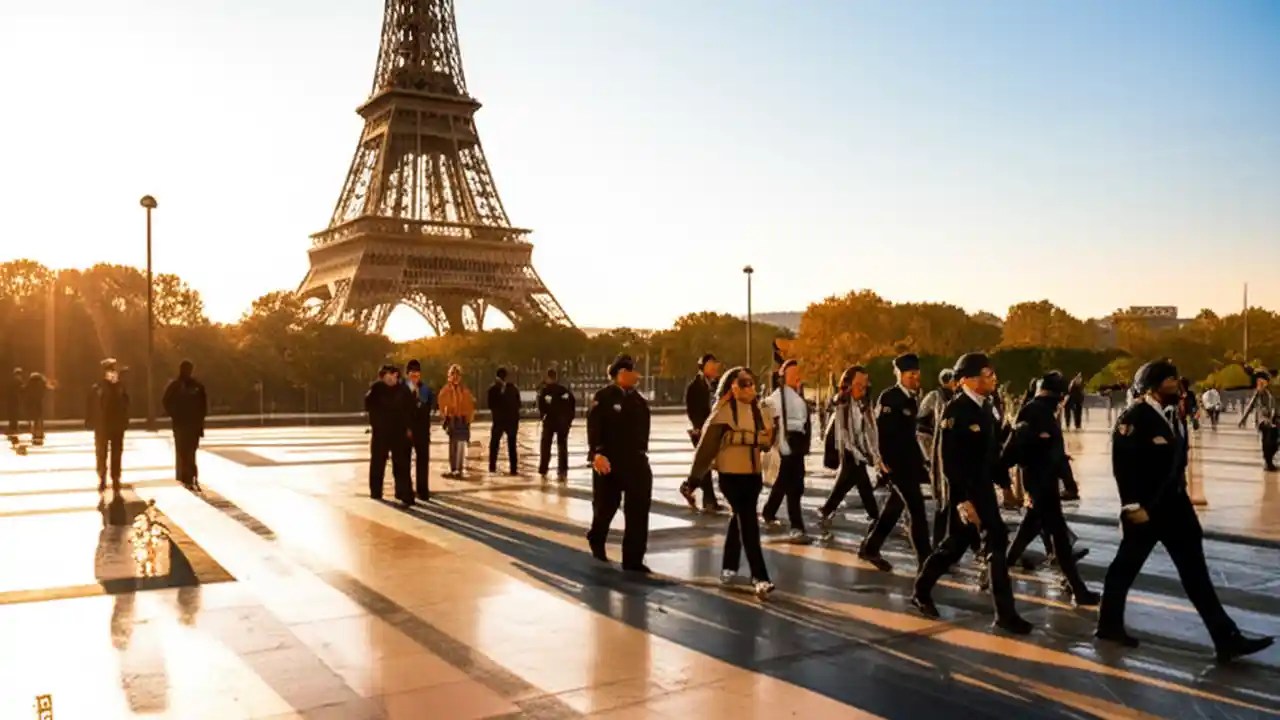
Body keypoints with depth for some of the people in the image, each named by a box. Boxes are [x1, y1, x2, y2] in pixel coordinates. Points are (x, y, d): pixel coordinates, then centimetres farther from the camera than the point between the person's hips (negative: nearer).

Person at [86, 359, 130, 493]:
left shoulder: (121, 388, -1)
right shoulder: (97, 388, -8)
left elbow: (125, 406, 2)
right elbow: (91, 408, -7)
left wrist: (125, 423, -5)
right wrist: (91, 424, -10)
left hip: (118, 427, 2)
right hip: (102, 427, -2)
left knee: (116, 455, 8)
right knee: (101, 455, 7)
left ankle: (116, 481, 16)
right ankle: (102, 480, 18)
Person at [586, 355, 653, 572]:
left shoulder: (638, 400, 9)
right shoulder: (603, 397, -10)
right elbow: (593, 428, -19)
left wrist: (642, 454, 15)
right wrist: (597, 453, -31)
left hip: (636, 462, 5)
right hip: (609, 462, -5)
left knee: (638, 512, -2)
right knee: (606, 507, 11)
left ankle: (633, 560, 3)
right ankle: (596, 540, 42)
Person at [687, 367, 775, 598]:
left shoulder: (760, 409, 8)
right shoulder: (724, 410, -11)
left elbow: (768, 438, 17)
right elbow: (707, 441, -12)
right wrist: (695, 475, -13)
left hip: (754, 471, 6)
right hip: (731, 472, -6)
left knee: (739, 519, 17)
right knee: (748, 522, -9)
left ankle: (728, 568, 32)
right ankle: (759, 577, -7)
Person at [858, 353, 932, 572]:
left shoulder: (910, 399, 13)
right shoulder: (888, 398, -13)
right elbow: (883, 431, -19)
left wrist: (919, 460, 14)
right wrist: (886, 461, -20)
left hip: (909, 462, 9)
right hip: (895, 463, -9)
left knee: (895, 507, 15)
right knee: (916, 507, -11)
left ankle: (869, 548, 27)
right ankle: (925, 560, -7)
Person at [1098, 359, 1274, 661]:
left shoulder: (1171, 413, 8)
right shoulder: (1134, 418, -19)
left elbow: (1177, 458, 16)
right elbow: (1122, 466, -22)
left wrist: (1179, 491, 15)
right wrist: (1133, 506, -21)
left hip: (1173, 502, 9)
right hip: (1145, 507, -9)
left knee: (1195, 570, 11)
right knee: (1126, 566, 5)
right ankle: (1109, 625, 20)